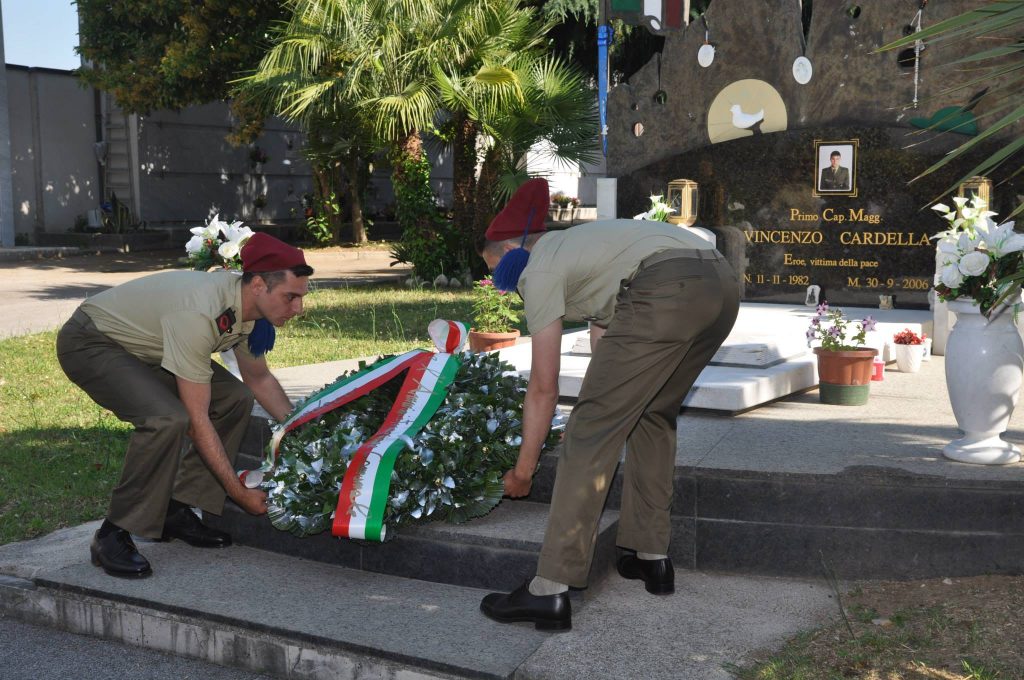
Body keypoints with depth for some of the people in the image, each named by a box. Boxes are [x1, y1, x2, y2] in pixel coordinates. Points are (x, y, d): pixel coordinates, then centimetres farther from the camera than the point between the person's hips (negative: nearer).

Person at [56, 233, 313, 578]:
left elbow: (259, 379, 8)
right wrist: (240, 493, -26)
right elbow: (197, 420, -32)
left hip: (145, 345, 9)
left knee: (234, 400, -3)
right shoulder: (199, 315, -37)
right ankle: (113, 536, -15)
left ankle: (175, 510, 5)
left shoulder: (249, 305, -10)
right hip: (89, 343, -9)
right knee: (167, 420, -31)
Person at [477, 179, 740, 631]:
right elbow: (605, 347, 37)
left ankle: (549, 590, -5)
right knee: (652, 415, 25)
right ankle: (652, 556, 28)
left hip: (667, 290, -9)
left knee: (590, 426, -4)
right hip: (722, 283, 9)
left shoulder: (539, 269, 12)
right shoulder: (575, 245, 36)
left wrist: (523, 470, 22)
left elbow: (543, 389, 11)